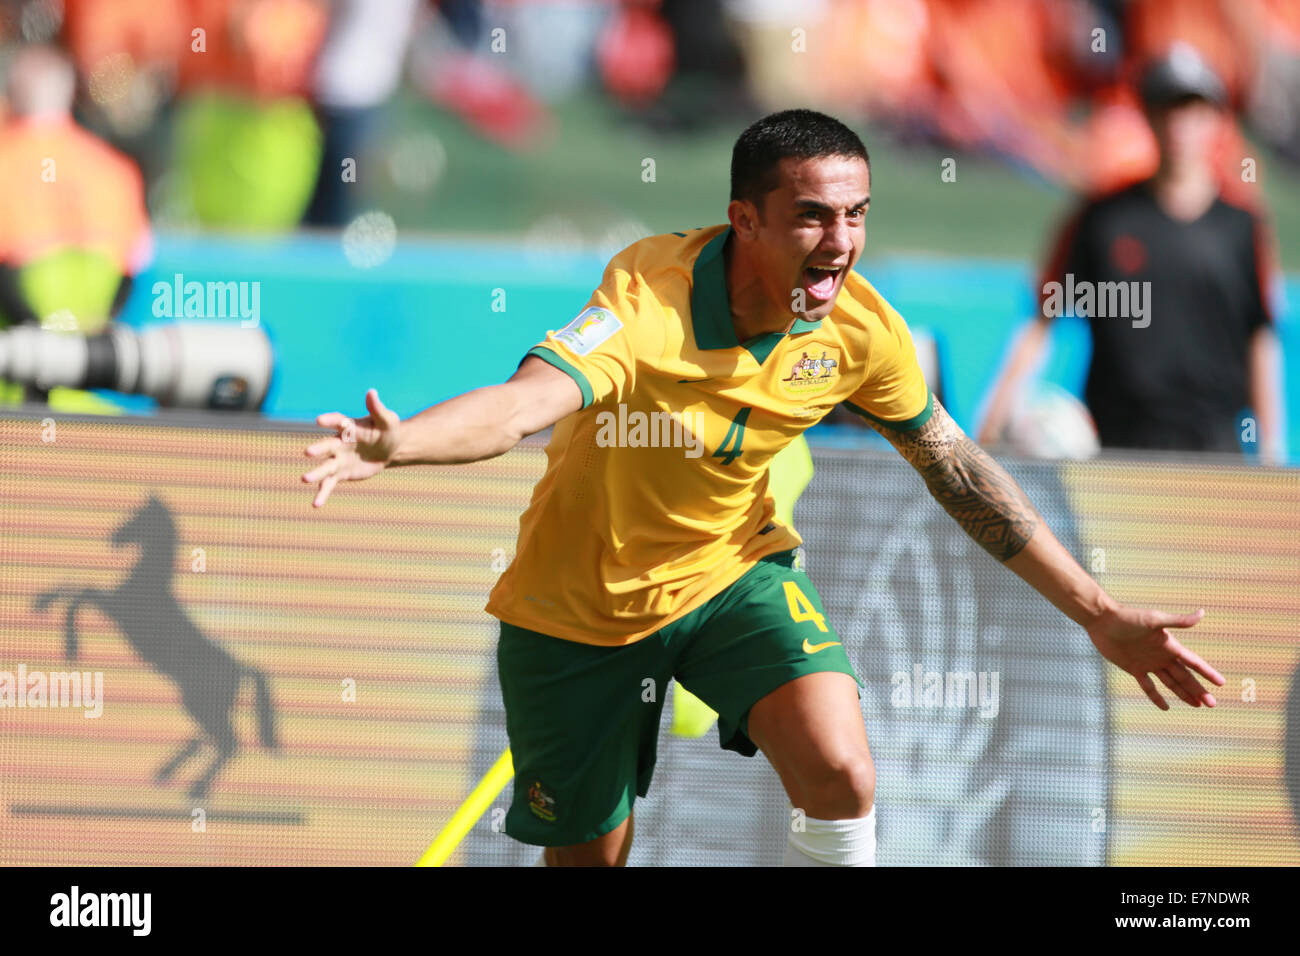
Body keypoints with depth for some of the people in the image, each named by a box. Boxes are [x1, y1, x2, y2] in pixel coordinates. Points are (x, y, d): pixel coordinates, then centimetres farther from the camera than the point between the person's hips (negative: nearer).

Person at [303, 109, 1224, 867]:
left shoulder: (859, 328, -16)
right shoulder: (653, 299, -32)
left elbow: (957, 466, 0)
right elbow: (531, 398, -48)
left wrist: (1100, 614, 2)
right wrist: (395, 444, -70)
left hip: (734, 564, 3)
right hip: (584, 598, -3)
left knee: (841, 776, -22)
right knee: (588, 854, 8)